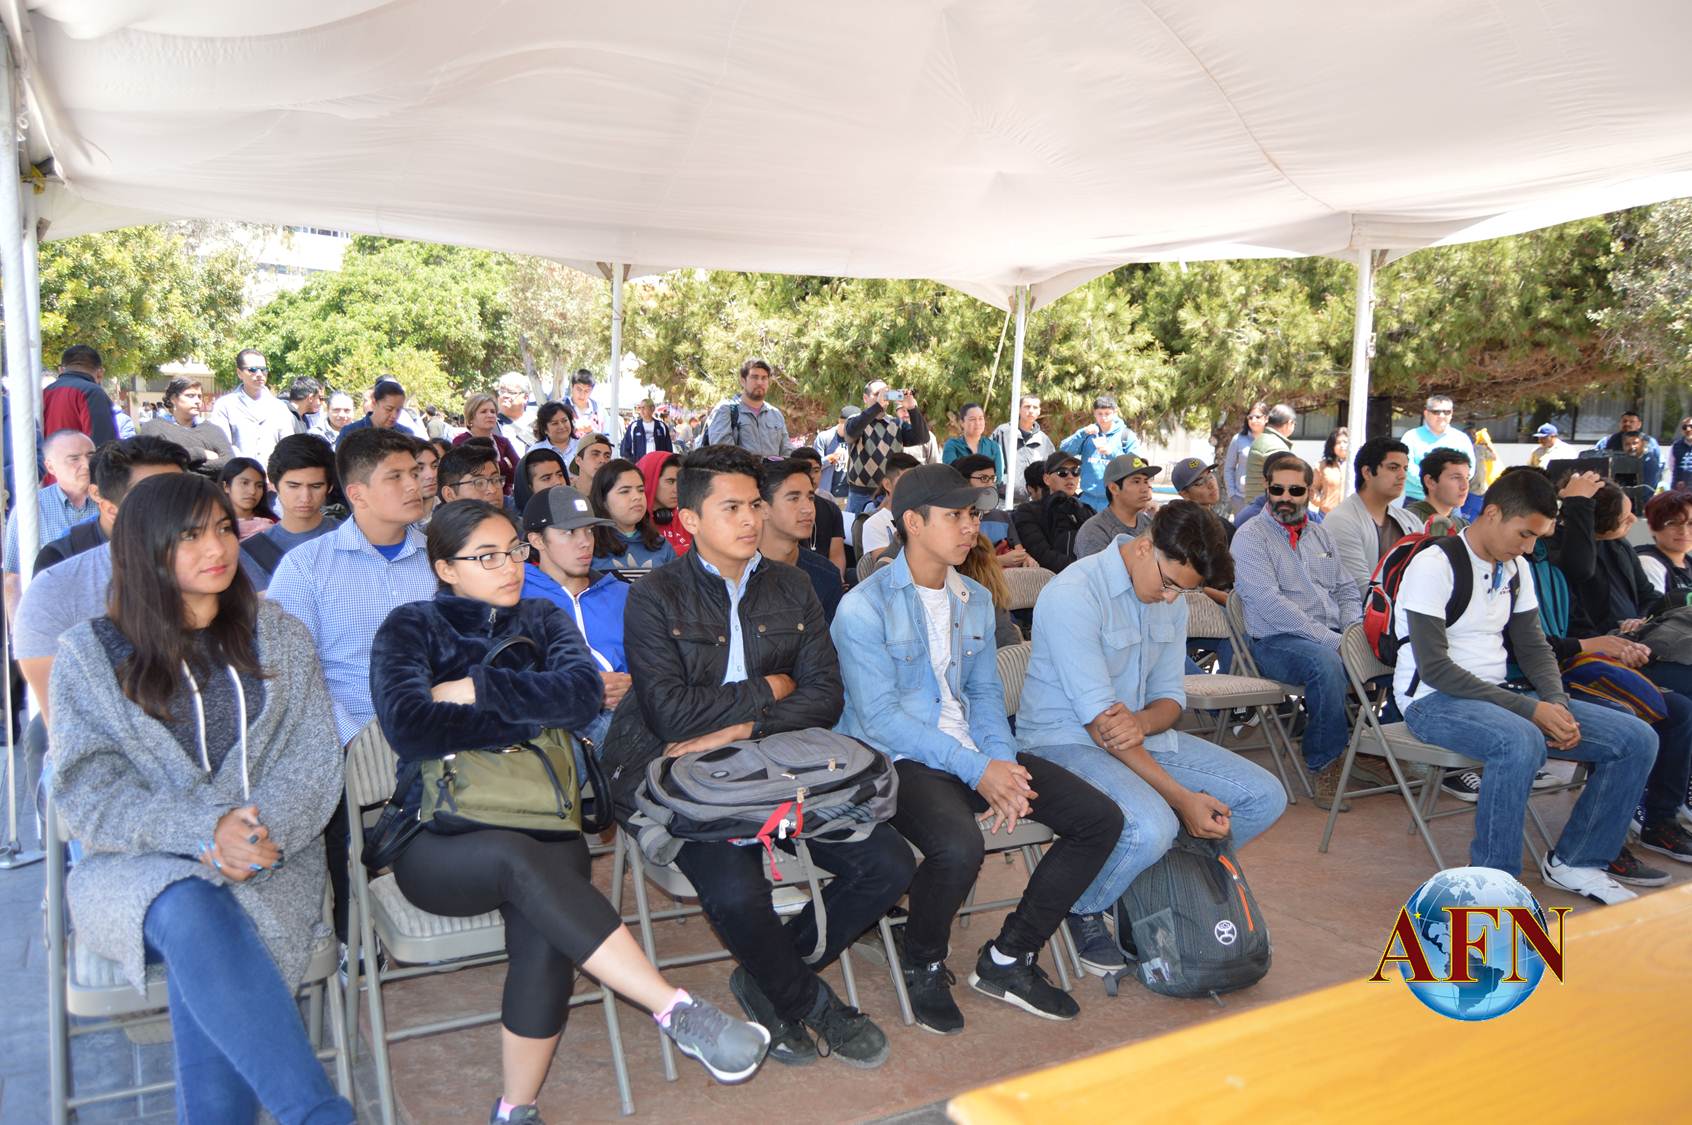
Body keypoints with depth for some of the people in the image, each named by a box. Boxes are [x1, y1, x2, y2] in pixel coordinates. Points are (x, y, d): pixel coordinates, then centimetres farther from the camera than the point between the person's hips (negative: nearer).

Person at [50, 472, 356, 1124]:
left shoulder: (275, 634, 11)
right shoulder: (90, 654, 6)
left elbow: (312, 759, 3)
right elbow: (87, 793, -3)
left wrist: (260, 832, -17)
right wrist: (202, 829, -19)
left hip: (268, 857, 1)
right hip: (136, 862, -1)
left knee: (202, 974, -32)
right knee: (192, 915, -35)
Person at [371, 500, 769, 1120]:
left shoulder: (543, 619, 16)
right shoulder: (410, 627, 6)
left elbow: (581, 691, -5)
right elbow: (409, 728, -13)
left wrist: (474, 688, -7)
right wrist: (531, 716, -7)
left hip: (540, 821, 2)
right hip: (440, 843, -2)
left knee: (545, 926, -29)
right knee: (520, 858, -35)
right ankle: (678, 1012, -35)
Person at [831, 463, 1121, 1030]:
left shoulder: (976, 600, 13)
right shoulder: (864, 607, -10)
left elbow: (985, 692, 15)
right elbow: (880, 717, -15)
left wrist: (1002, 760, -6)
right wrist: (975, 769, -20)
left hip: (974, 752, 7)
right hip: (899, 759, -7)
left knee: (1101, 818, -6)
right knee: (958, 846, -36)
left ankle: (1007, 960, 7)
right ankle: (923, 967, -2)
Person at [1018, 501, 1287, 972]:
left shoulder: (1171, 600, 5)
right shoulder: (1073, 595, -22)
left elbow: (1171, 695, 7)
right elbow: (1099, 721, -25)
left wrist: (1141, 722, -20)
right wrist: (1182, 798, -26)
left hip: (1142, 735, 8)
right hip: (1065, 741, -8)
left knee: (1265, 796, -1)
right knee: (1151, 827, -35)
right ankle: (1083, 911, -3)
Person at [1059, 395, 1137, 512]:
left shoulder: (1126, 435, 2)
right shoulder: (1088, 433, 11)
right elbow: (1064, 450, -1)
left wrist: (1113, 453, -19)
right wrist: (1083, 433, -14)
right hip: (1088, 500, 3)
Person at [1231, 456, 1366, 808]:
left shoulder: (1320, 535, 19)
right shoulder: (1250, 535, -3)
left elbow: (1347, 589, 22)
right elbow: (1268, 601, -15)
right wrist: (1329, 639, -19)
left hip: (1332, 637, 6)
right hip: (1275, 640, -6)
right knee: (1326, 662, -35)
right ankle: (1325, 763, -20)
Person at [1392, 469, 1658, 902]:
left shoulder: (1516, 569, 11)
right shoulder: (1434, 566, -15)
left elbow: (1534, 647, 14)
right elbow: (1434, 667, -20)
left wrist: (1556, 703, -8)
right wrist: (1531, 709, -22)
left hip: (1497, 695, 8)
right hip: (1433, 700, -8)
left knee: (1637, 740, -2)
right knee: (1521, 742, -39)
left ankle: (1573, 862, 11)